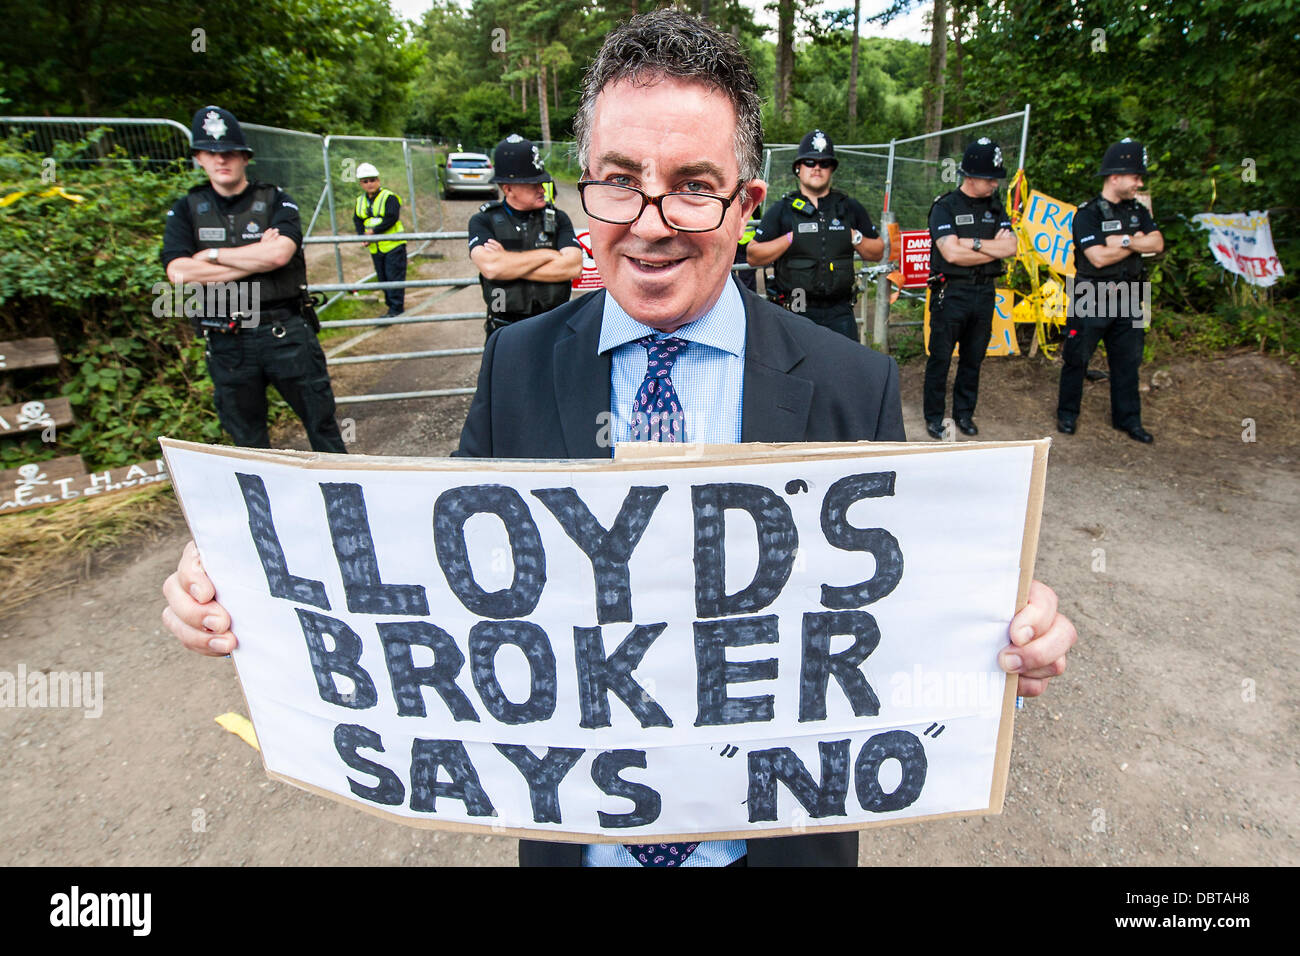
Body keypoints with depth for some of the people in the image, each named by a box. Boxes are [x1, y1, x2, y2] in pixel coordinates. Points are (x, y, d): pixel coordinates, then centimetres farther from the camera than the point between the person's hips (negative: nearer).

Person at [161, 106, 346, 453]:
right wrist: (257, 257, -11)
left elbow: (280, 253, -18)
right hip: (226, 343, 2)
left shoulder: (274, 200, 2)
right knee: (247, 438, 14)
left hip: (285, 332, -2)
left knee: (320, 419, 6)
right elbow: (178, 272, -9)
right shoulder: (186, 210, 6)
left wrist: (212, 256, -9)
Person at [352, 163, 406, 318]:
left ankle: (396, 307, 0)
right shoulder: (360, 201, 12)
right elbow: (357, 221, 7)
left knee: (394, 276, -6)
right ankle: (391, 304, 22)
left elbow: (391, 218, -19)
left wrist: (374, 231, -20)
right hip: (375, 248, 7)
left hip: (393, 245, -7)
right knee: (383, 278, 12)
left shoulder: (389, 197, -9)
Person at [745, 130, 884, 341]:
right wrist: (790, 239, -9)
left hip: (839, 313, 2)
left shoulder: (850, 208, 13)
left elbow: (878, 252, 18)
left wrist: (856, 238, -1)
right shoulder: (782, 210, 6)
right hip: (794, 314, -2)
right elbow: (752, 256, -1)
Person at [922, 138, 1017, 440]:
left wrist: (972, 242, -14)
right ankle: (934, 416, 14)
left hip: (985, 293, 5)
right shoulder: (945, 207, -6)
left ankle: (964, 413, 25)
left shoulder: (995, 208, 10)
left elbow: (1011, 247, -3)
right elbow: (952, 253, -19)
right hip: (951, 293, -5)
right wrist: (995, 248, -9)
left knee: (973, 358, 12)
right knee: (940, 359, 2)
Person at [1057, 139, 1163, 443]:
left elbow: (1158, 244, -2)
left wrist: (1124, 241, -15)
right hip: (1091, 300, -6)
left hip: (1128, 300, 6)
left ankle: (1128, 419, 20)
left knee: (1128, 361, 10)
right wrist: (1138, 242, -7)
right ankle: (1067, 414, 17)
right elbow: (1099, 257, -20)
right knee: (1077, 359, 3)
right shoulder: (1088, 214, -10)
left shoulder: (1137, 211, 11)